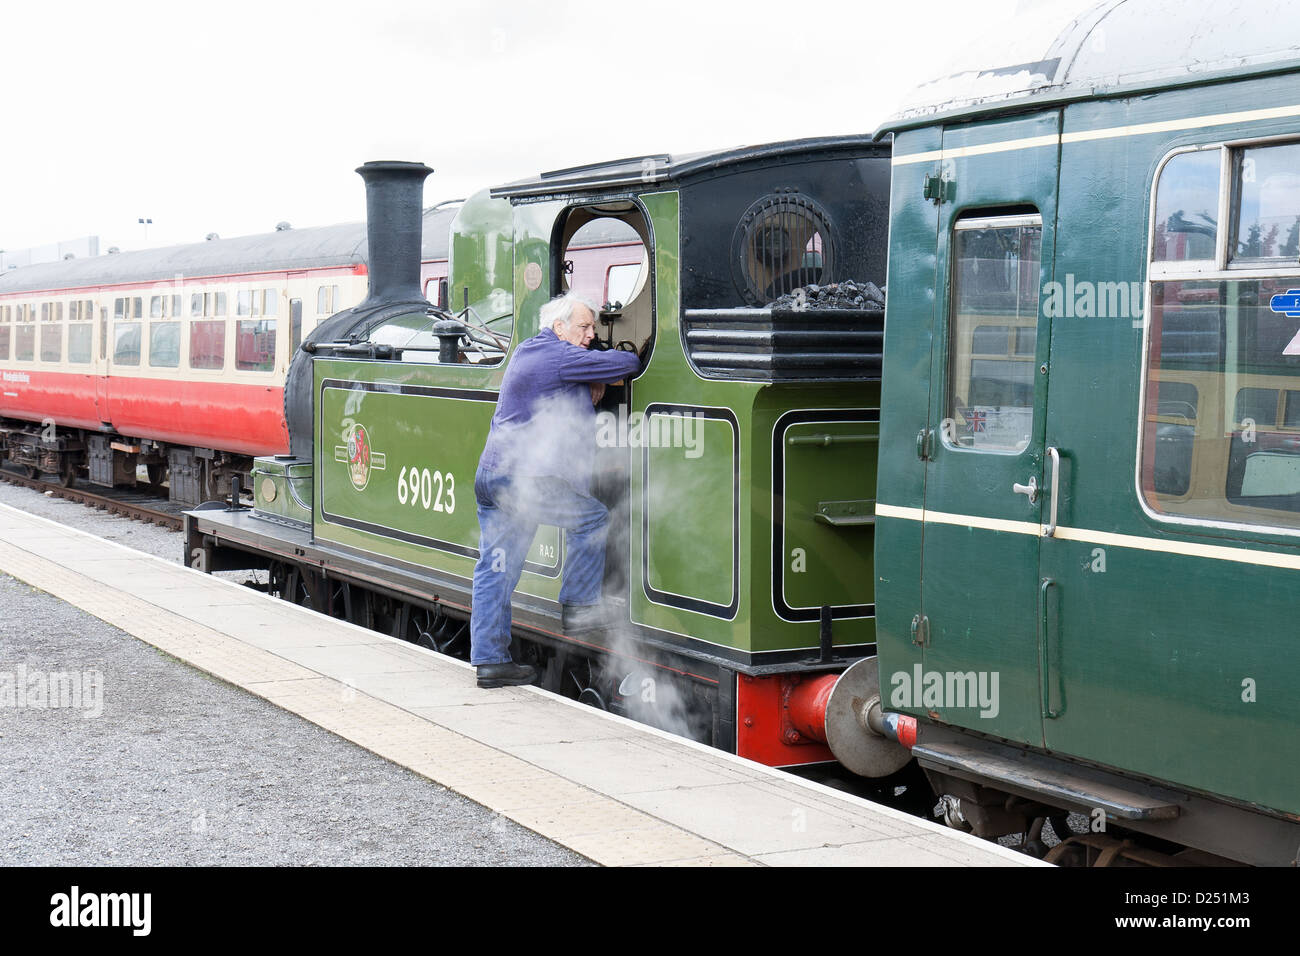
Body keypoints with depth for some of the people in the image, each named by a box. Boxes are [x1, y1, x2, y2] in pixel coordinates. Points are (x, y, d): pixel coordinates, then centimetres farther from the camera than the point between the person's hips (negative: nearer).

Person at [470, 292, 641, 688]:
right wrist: (632, 357, 16)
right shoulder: (560, 356, -9)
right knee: (592, 518, 4)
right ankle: (579, 607, 7)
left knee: (494, 568, 7)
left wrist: (593, 383, 16)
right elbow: (624, 364, -7)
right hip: (523, 480, -9)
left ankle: (489, 659, 9)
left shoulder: (525, 351, 21)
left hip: (489, 474, 9)